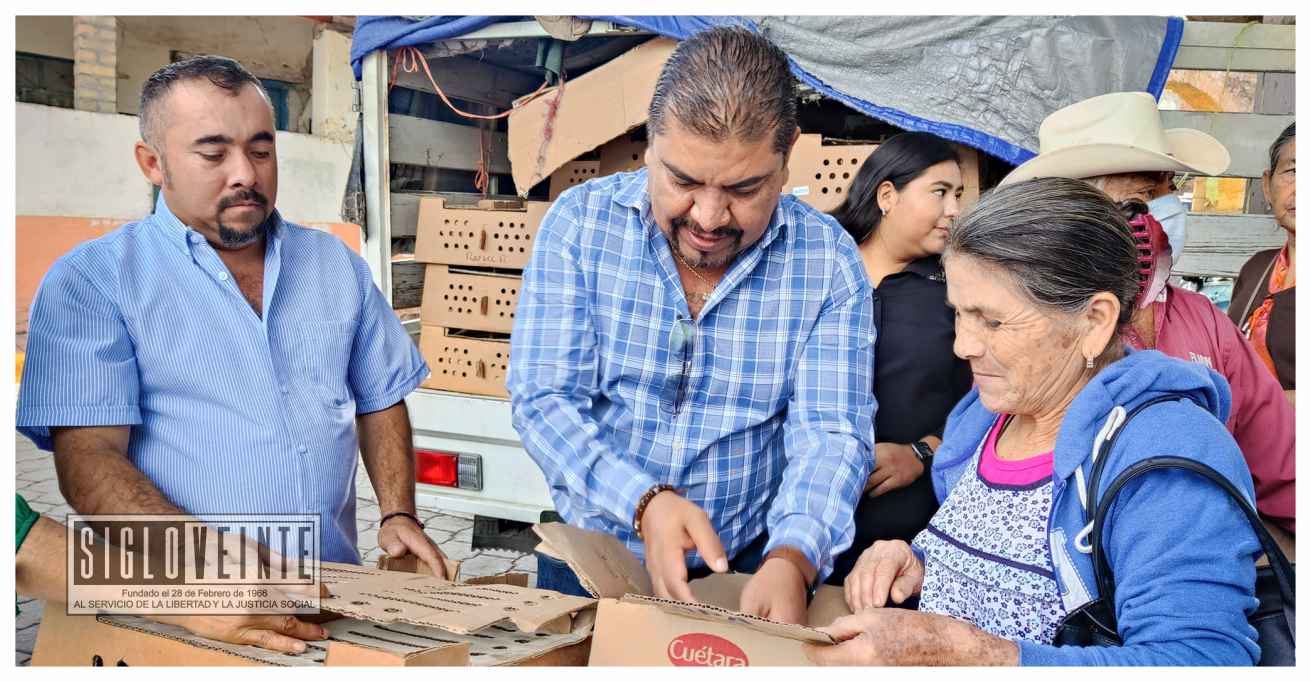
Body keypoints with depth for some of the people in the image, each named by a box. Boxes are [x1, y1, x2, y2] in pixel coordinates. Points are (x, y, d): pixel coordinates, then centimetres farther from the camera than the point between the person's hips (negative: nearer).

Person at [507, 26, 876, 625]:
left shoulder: (828, 260, -12)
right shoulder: (580, 221, -10)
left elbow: (830, 433, -16)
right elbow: (542, 402, -12)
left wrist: (791, 560, -34)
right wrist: (644, 502, -29)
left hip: (748, 569, 4)